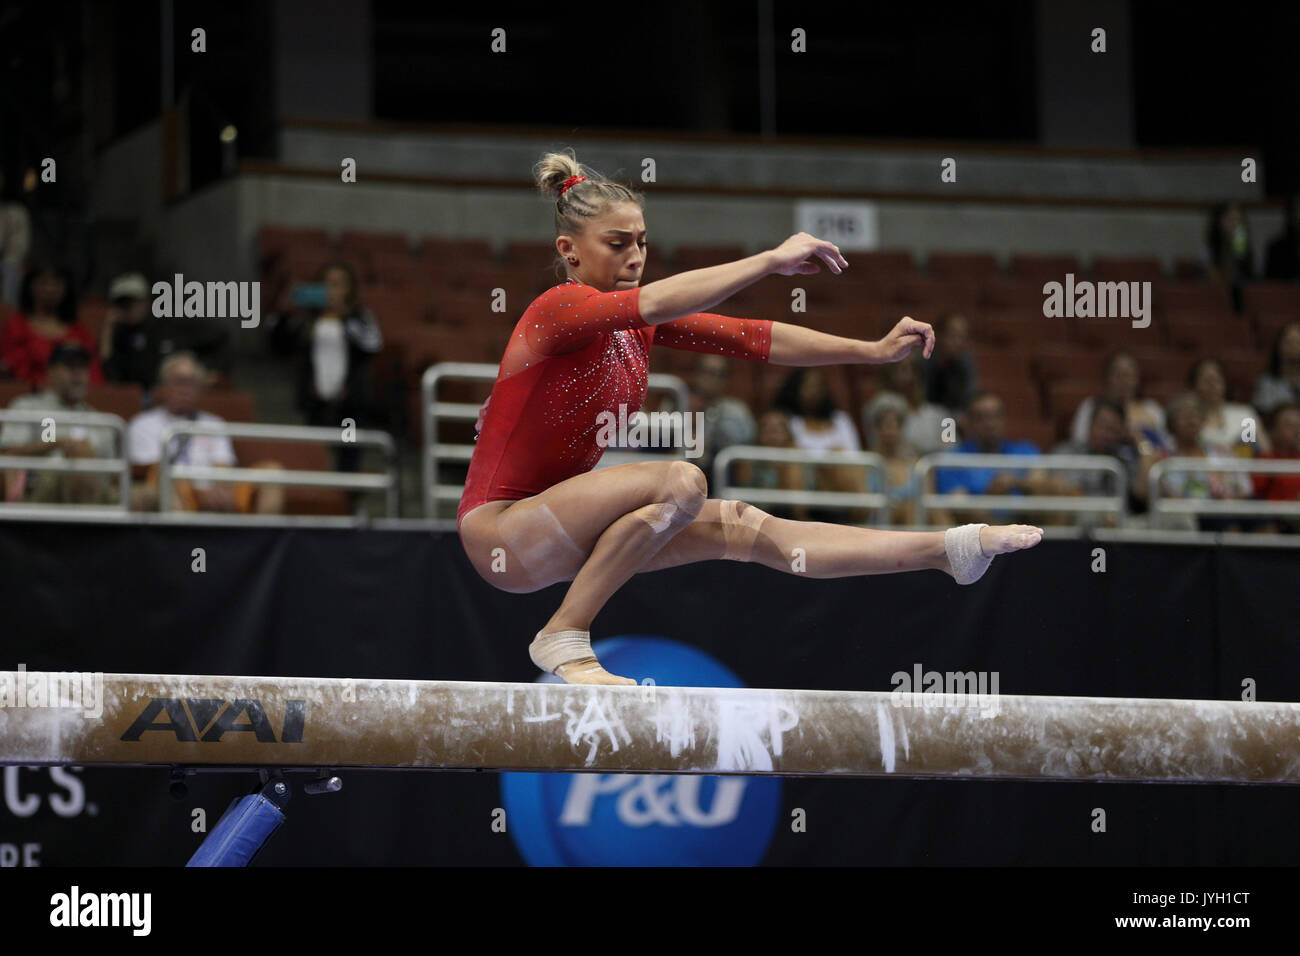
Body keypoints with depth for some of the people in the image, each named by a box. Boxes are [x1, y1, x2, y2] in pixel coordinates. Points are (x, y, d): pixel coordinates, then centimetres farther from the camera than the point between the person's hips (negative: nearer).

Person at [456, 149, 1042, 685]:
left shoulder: (638, 326, 8)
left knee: (743, 529, 0)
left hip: (559, 531, 9)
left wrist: (874, 351, -3)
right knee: (680, 481, -27)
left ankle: (947, 551, -1)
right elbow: (650, 304, -37)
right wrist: (771, 261, -40)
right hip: (500, 530, -9)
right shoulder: (561, 310, -18)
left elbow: (749, 337, 5)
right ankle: (564, 638, -22)